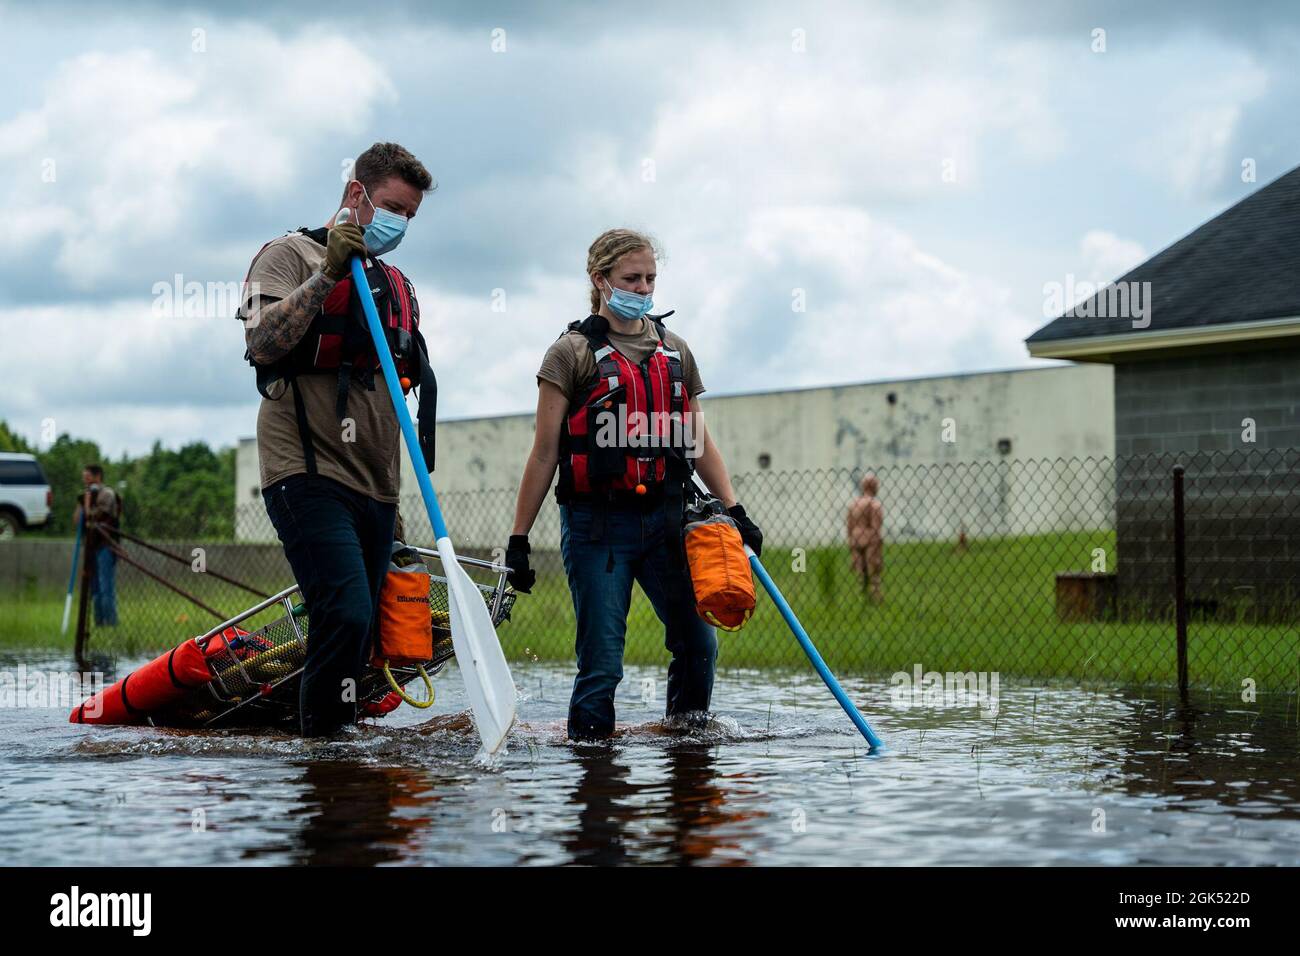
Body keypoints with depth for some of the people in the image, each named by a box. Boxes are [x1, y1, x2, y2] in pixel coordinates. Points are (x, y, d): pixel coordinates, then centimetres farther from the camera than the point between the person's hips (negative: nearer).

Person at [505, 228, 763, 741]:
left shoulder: (674, 350, 13)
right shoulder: (573, 352, -2)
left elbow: (698, 440, 18)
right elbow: (545, 452, -4)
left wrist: (735, 511, 9)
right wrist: (519, 539, -7)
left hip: (666, 520, 5)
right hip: (597, 524, -5)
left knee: (698, 644, 3)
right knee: (602, 661, -4)